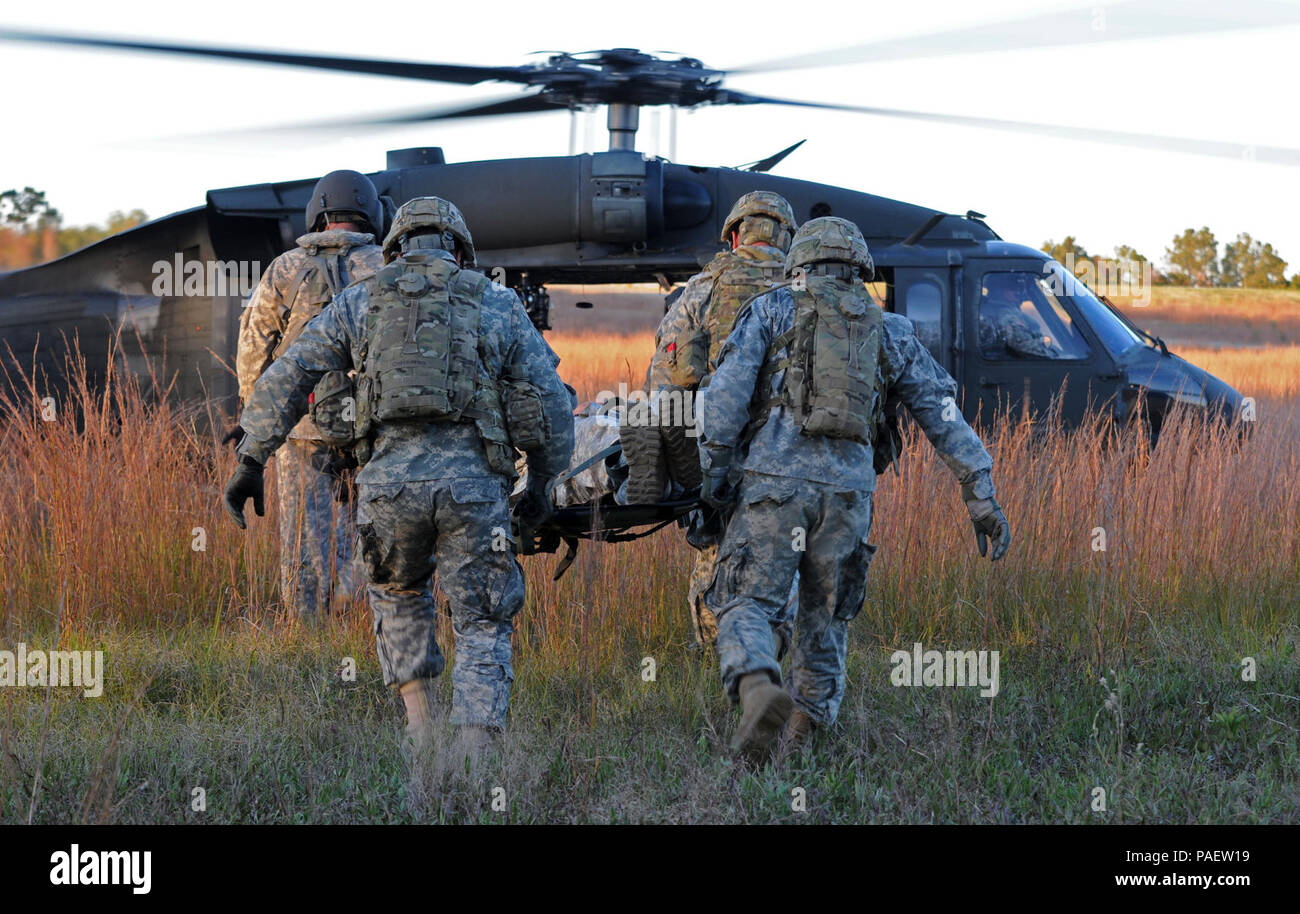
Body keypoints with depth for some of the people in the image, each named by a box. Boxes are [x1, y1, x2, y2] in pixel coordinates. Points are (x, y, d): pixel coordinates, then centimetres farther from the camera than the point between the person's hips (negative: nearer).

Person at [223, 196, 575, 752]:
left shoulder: (360, 302, 15)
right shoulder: (499, 306, 14)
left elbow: (283, 382, 9)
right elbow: (552, 406, 12)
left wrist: (250, 463, 13)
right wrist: (542, 485, 25)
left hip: (389, 483, 1)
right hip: (473, 486, -1)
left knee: (399, 592, 30)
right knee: (483, 631, 9)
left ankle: (420, 728, 23)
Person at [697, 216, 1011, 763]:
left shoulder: (772, 310, 13)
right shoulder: (890, 334, 21)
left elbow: (726, 392, -1)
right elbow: (945, 418, 15)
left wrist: (716, 468, 5)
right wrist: (981, 497, 14)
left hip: (774, 479, -3)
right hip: (848, 490, 3)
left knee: (745, 604, -2)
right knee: (825, 617, 16)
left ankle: (760, 691, -31)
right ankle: (805, 739, 14)